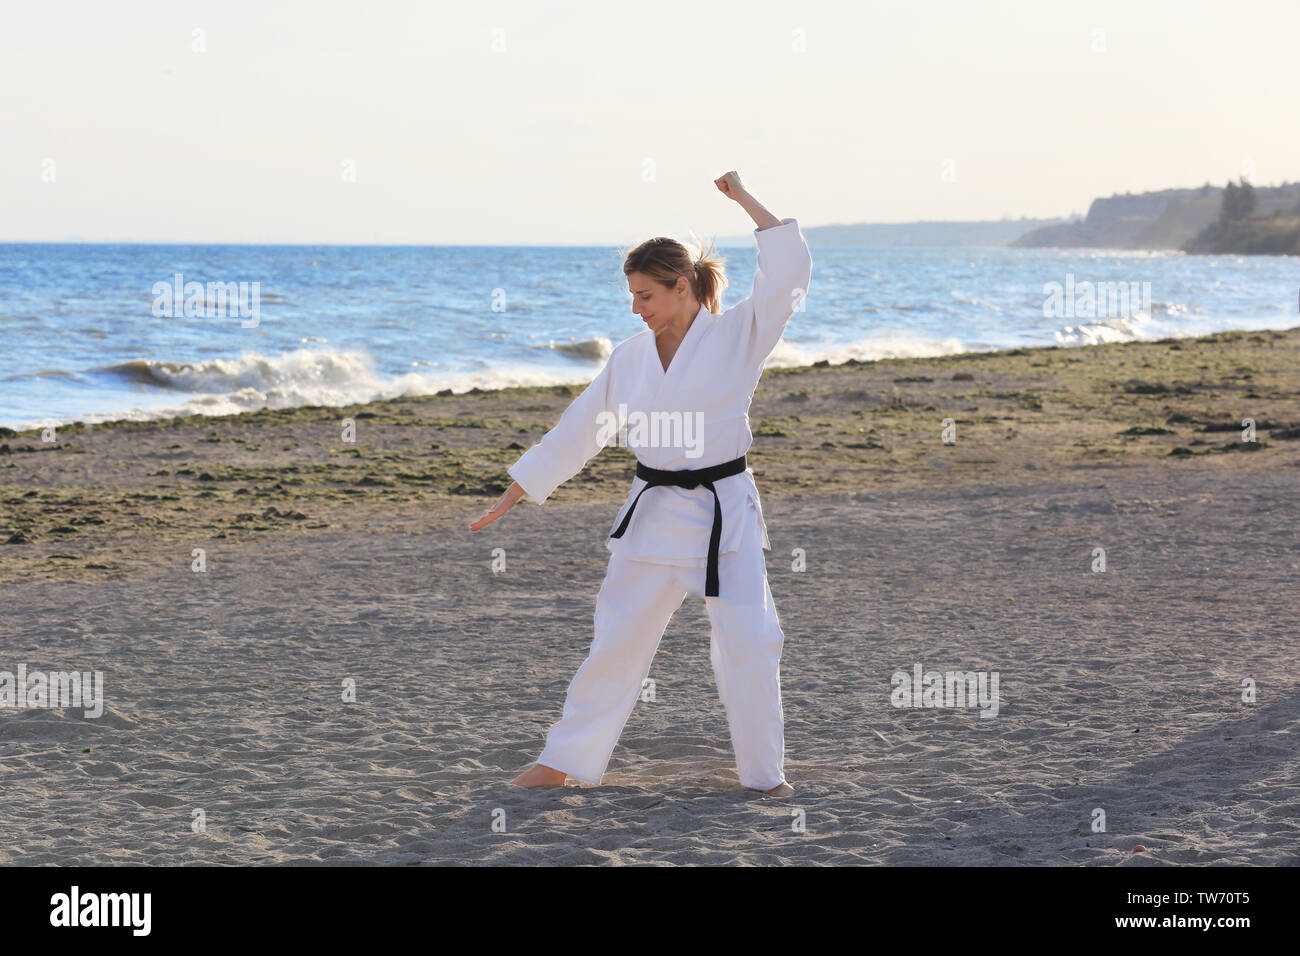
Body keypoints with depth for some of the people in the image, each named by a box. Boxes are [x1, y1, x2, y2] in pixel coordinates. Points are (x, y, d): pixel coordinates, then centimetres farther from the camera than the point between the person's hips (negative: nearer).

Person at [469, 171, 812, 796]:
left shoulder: (737, 335, -7)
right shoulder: (631, 356, 3)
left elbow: (789, 270, -19)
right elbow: (578, 431, 10)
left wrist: (744, 198, -16)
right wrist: (511, 498, 11)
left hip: (725, 515, -3)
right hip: (653, 516, 3)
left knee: (749, 645, -4)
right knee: (616, 641, 8)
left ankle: (763, 771, 13)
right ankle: (562, 761, 19)